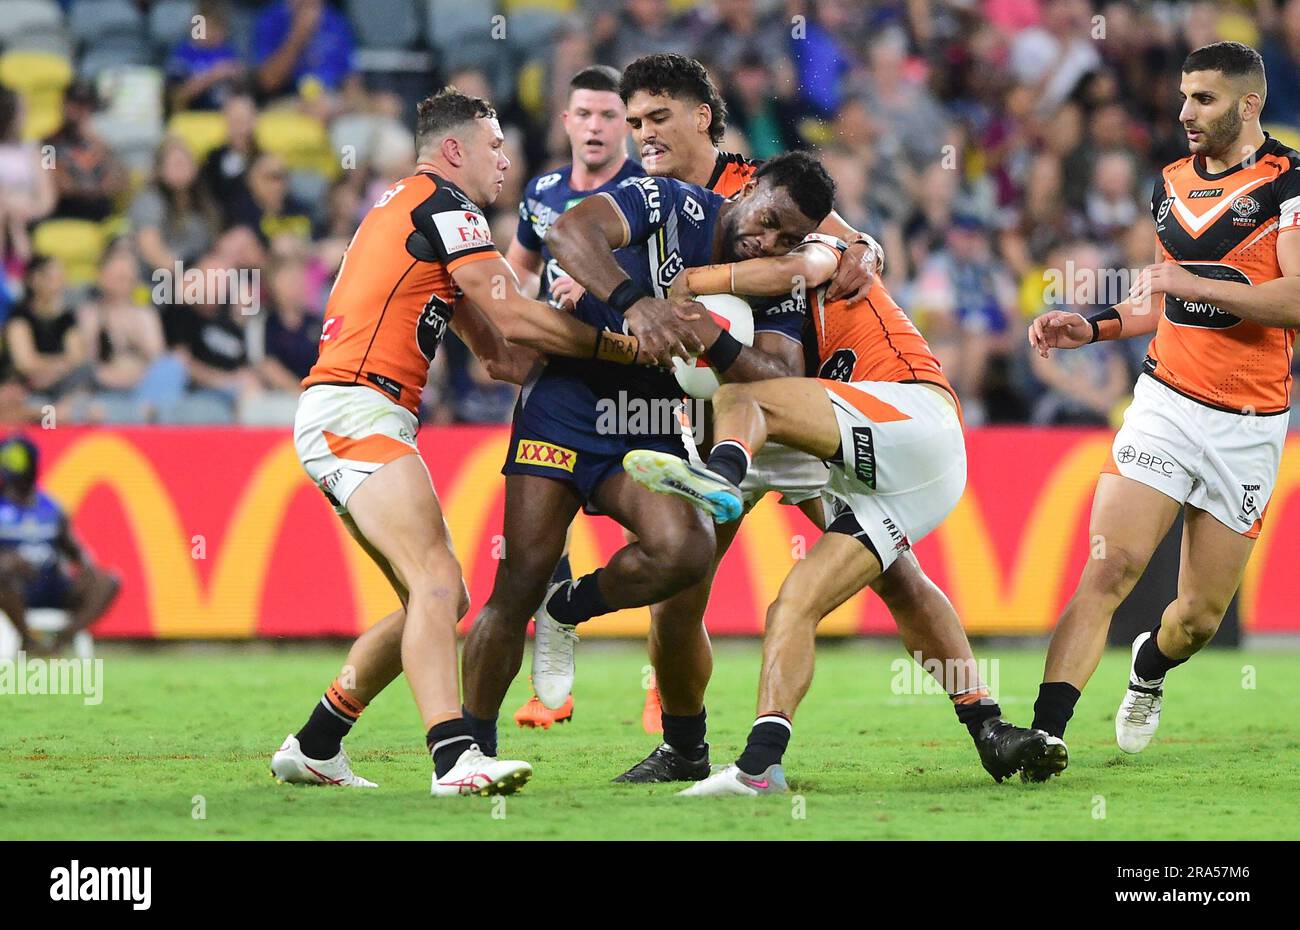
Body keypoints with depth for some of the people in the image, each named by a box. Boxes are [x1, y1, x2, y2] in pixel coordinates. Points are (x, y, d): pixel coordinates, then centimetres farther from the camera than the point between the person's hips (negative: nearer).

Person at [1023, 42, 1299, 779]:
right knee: (1111, 564, -18)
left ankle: (1150, 666, 41)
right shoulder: (1172, 185, 12)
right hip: (1168, 404, 3)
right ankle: (1045, 733, -24)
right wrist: (1090, 327, 10)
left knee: (1201, 615, 5)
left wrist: (1193, 282, -23)